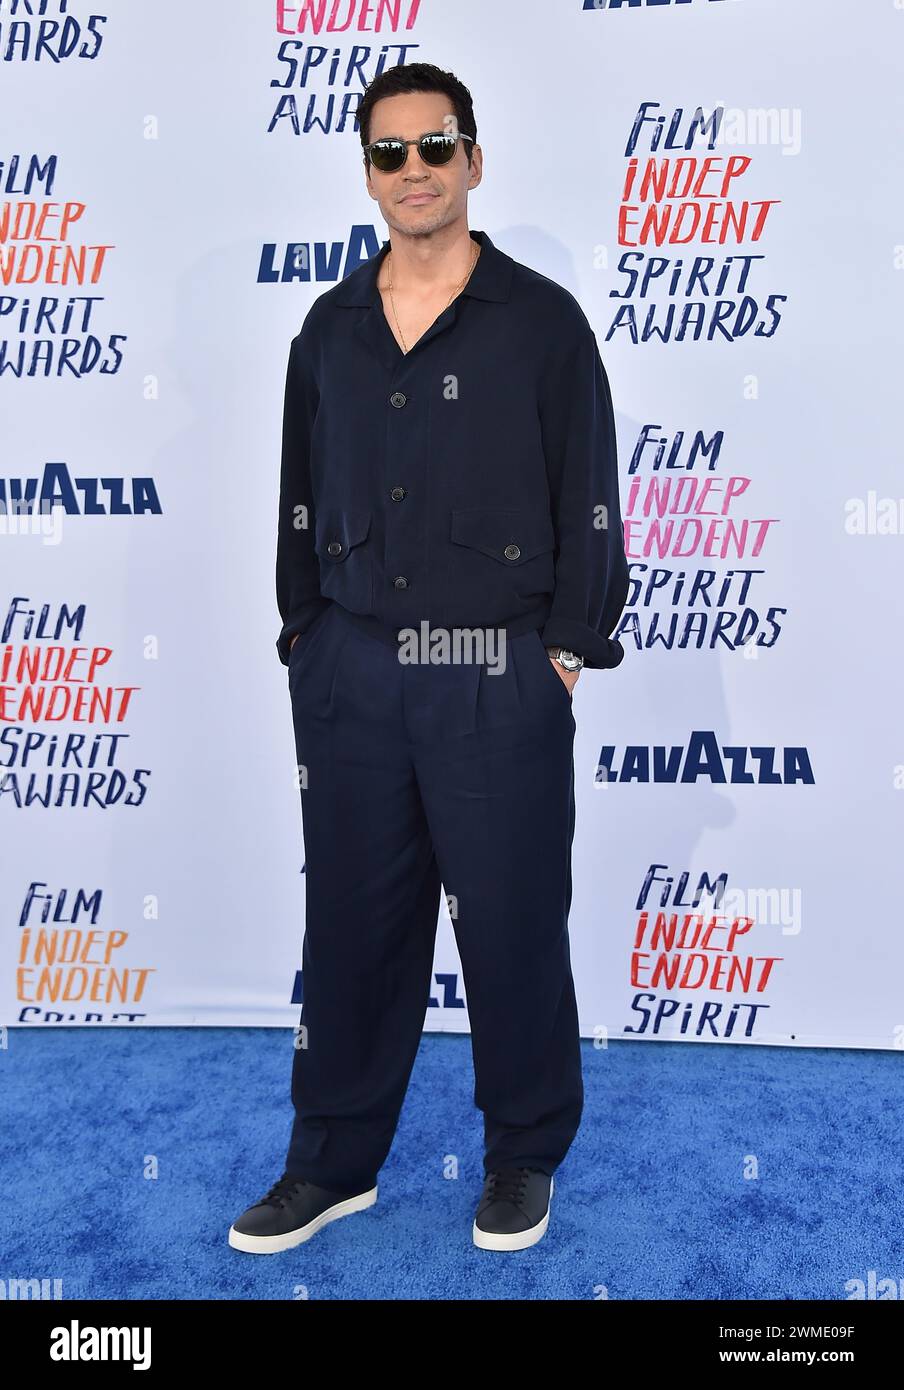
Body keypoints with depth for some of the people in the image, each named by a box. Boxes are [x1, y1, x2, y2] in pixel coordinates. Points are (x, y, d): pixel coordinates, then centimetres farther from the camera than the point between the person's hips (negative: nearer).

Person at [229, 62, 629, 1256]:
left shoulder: (542, 321, 0)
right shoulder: (329, 331, 12)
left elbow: (588, 502, -1)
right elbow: (302, 499, 16)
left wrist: (568, 650, -5)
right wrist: (304, 634, 11)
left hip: (498, 678, -3)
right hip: (348, 674, 4)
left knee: (511, 922, 5)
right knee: (353, 921, 10)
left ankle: (525, 1157, 28)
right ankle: (334, 1161, 27)